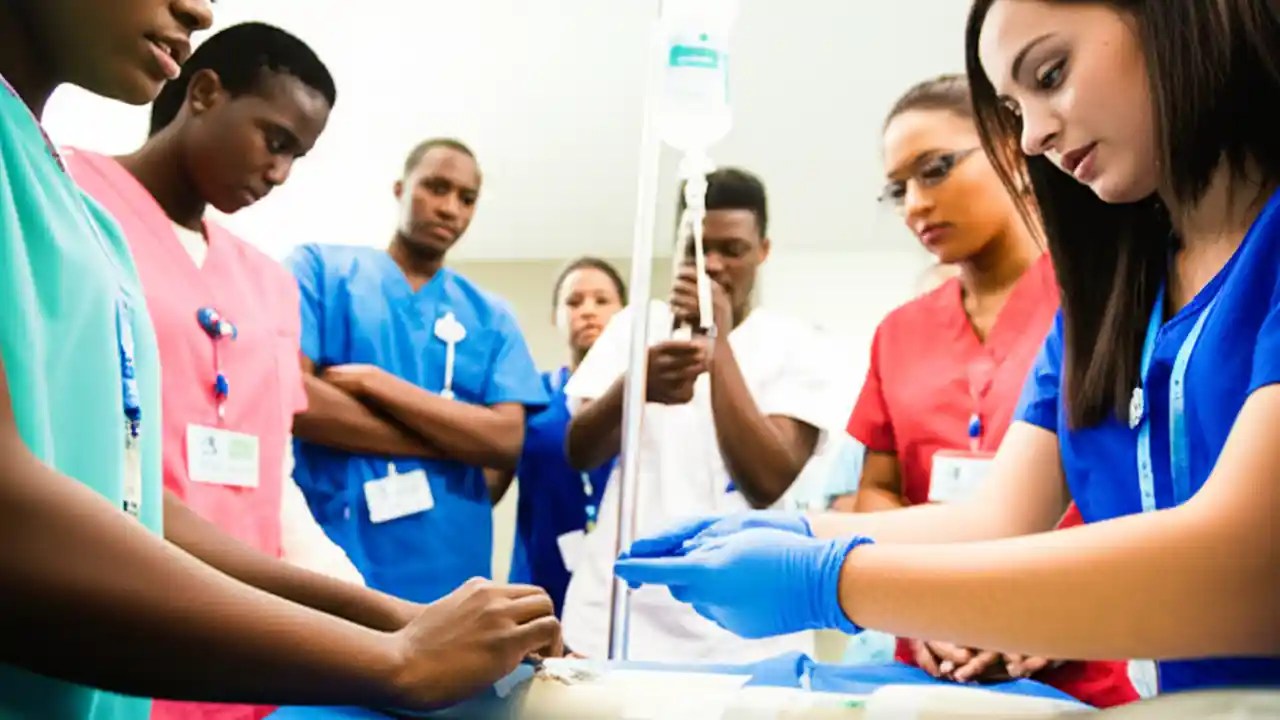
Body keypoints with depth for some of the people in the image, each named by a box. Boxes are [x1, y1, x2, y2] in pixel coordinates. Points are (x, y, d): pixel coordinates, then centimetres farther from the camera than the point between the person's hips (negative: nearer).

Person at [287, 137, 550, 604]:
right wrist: (454, 437, -8)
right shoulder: (319, 268, 5)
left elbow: (507, 442, -2)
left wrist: (371, 381, -10)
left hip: (448, 573, 3)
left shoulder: (490, 316, 11)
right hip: (326, 558, -2)